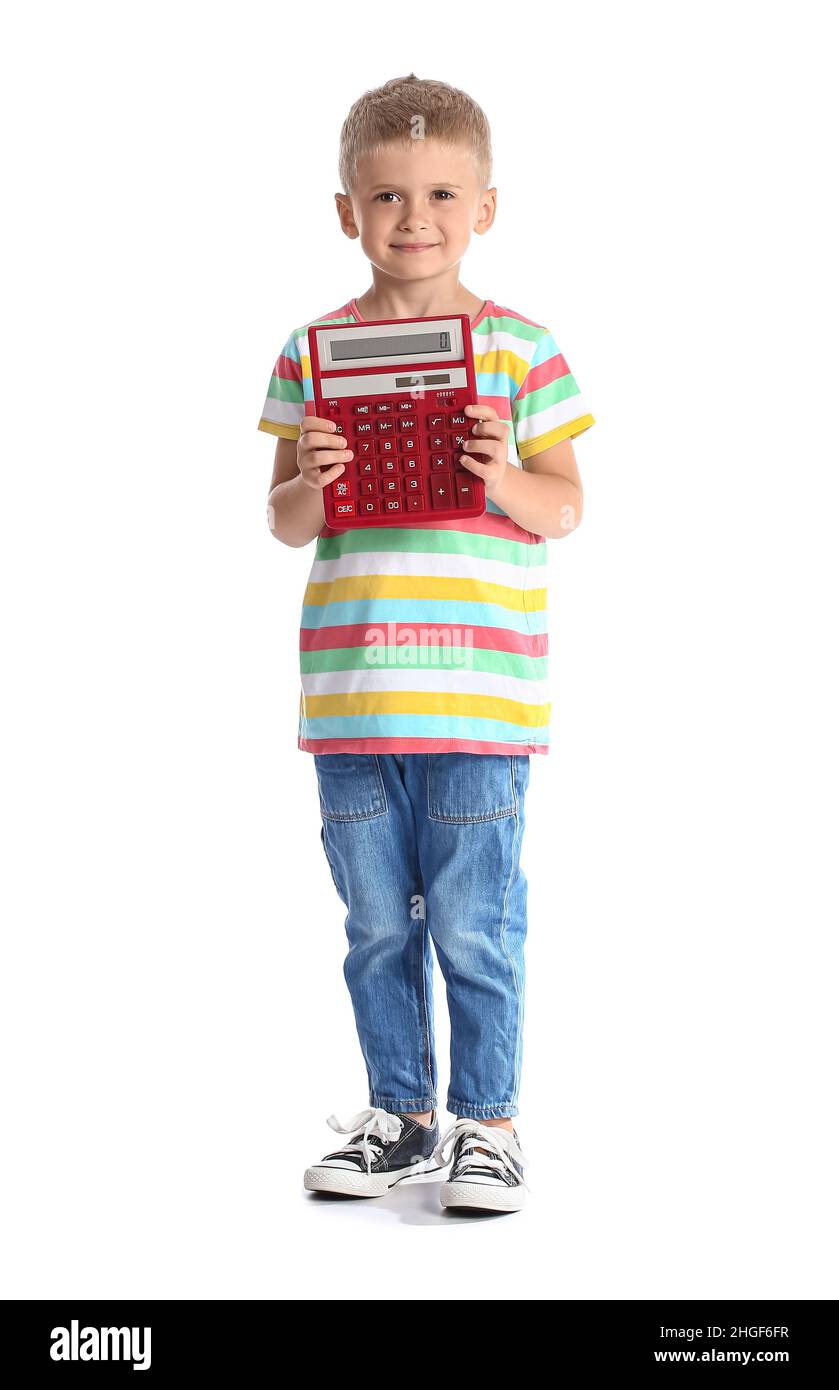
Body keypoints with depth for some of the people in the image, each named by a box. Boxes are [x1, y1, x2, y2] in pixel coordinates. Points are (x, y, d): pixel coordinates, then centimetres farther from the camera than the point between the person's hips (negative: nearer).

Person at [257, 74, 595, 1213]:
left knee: (474, 922, 1)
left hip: (481, 690, -3)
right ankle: (399, 1116, 26)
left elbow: (566, 509, 2)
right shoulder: (314, 351, 7)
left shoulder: (520, 348, 1)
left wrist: (506, 478, -18)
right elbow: (284, 527, 7)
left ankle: (487, 1121, 16)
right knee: (377, 921, 12)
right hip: (351, 687, 3)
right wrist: (310, 485, -14)